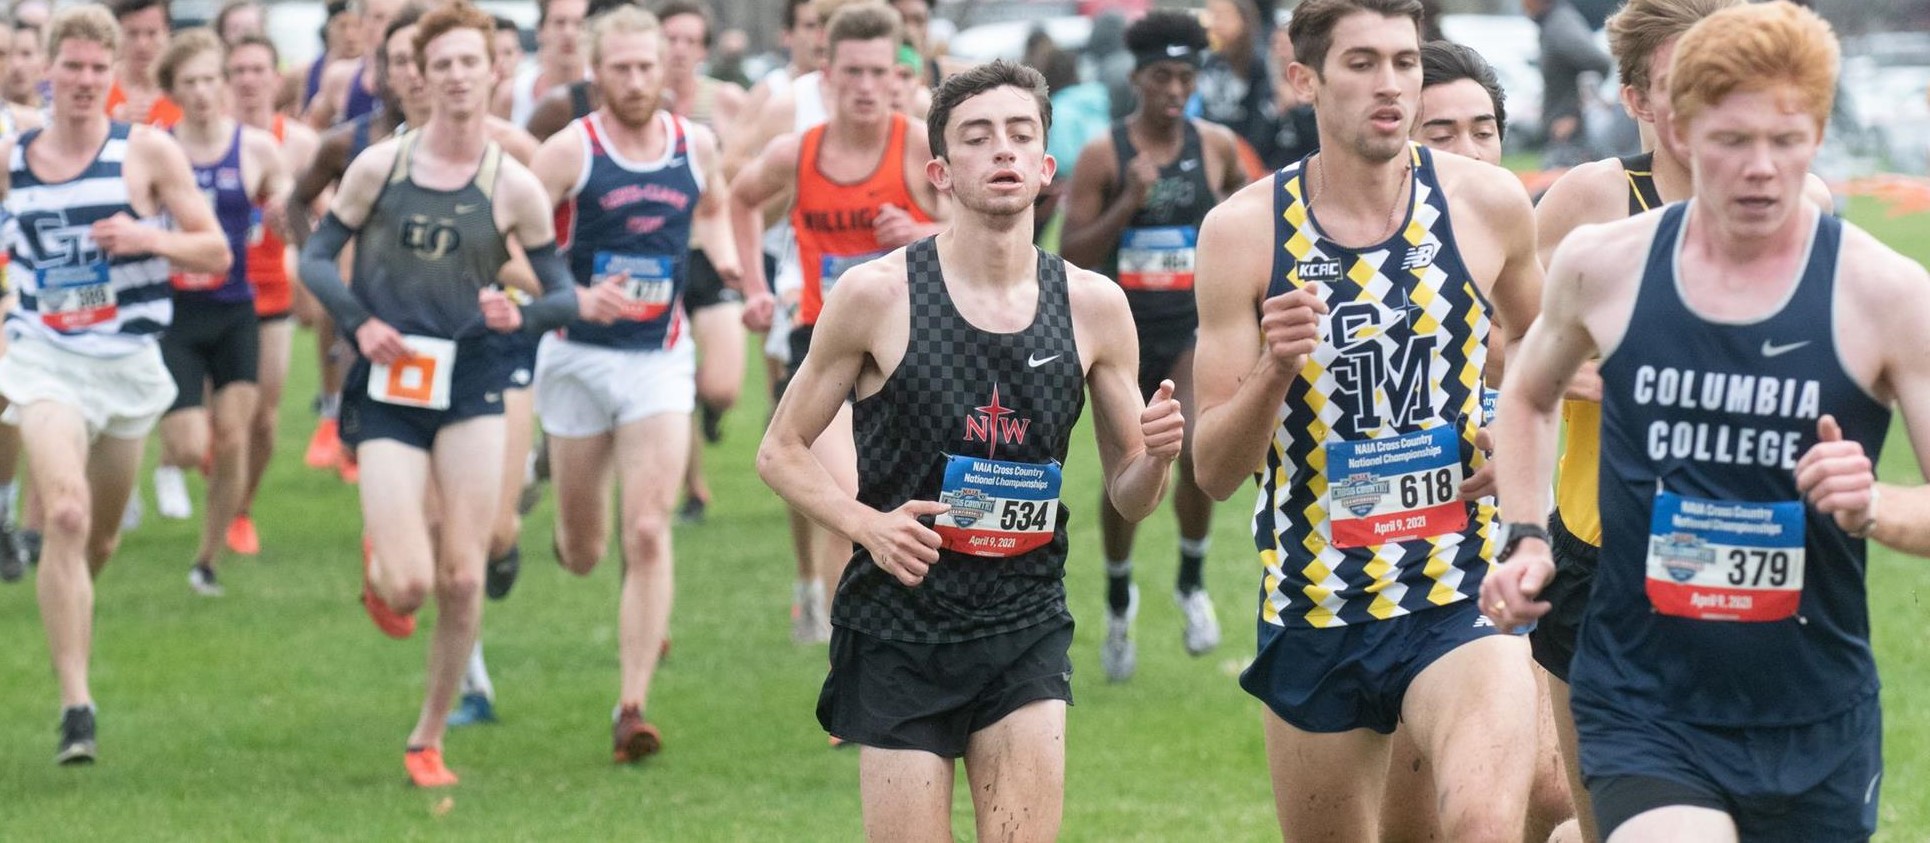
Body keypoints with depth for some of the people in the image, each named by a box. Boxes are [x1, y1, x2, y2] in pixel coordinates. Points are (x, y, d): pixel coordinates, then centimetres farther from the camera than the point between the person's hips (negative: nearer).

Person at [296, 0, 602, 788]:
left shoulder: (513, 186, -1)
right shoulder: (379, 167, -1)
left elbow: (566, 294, 4)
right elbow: (315, 258, 6)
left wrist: (521, 314, -17)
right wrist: (361, 322, -10)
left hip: (469, 386, 1)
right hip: (388, 391, -1)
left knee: (463, 580, -4)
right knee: (409, 585, -12)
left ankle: (429, 738, 14)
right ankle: (379, 567, 27)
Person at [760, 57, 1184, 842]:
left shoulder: (1093, 305, 1)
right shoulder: (877, 295, -7)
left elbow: (1127, 496, 9)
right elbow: (781, 451, 1)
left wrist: (1155, 458, -14)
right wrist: (868, 524, -17)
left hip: (1027, 631, 2)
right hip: (899, 630, -2)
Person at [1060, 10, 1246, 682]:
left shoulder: (1217, 146, 0)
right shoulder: (1103, 156, -7)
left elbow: (1238, 193, 24)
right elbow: (1071, 255, -10)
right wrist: (1129, 202, -20)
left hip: (1195, 328, 1)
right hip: (1125, 331, 0)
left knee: (1197, 448, -23)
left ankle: (1192, 583, 0)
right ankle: (1118, 600, 32)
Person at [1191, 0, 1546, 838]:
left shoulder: (1488, 203, -2)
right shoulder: (1246, 229, -5)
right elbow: (1214, 471, -5)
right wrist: (1273, 369, -24)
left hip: (1463, 592, -1)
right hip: (1312, 613, 1)